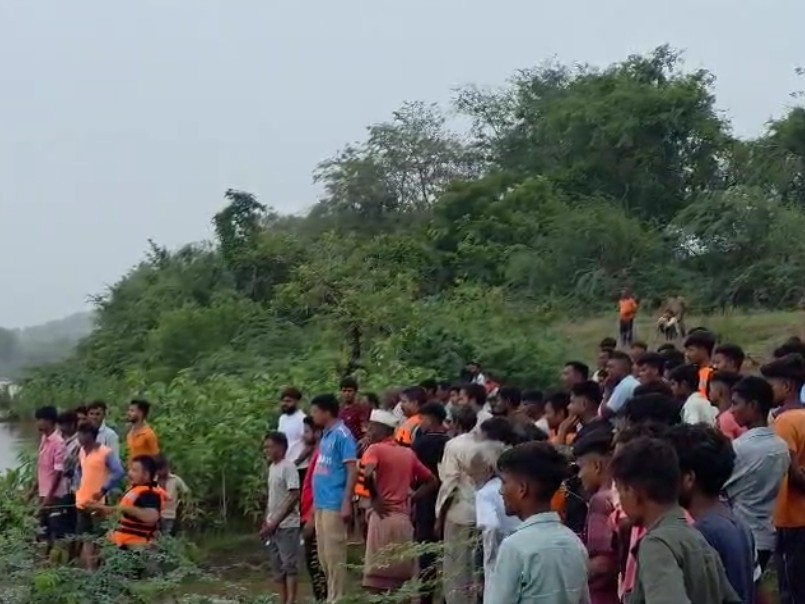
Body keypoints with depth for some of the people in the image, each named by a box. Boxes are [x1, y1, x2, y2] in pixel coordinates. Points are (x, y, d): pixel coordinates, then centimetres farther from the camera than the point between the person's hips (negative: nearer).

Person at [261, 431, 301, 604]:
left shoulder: (288, 467, -13)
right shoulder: (272, 467, 14)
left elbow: (294, 497, -18)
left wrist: (276, 522, -17)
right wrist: (266, 522, 10)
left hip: (287, 525, -9)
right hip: (273, 525, 9)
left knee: (289, 564, -8)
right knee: (277, 566, 9)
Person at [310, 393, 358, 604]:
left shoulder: (342, 435, -11)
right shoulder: (326, 435, 16)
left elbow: (352, 470, -16)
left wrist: (347, 503, -20)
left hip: (334, 505, -9)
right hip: (321, 504, 9)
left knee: (334, 555, -5)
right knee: (324, 555, 14)